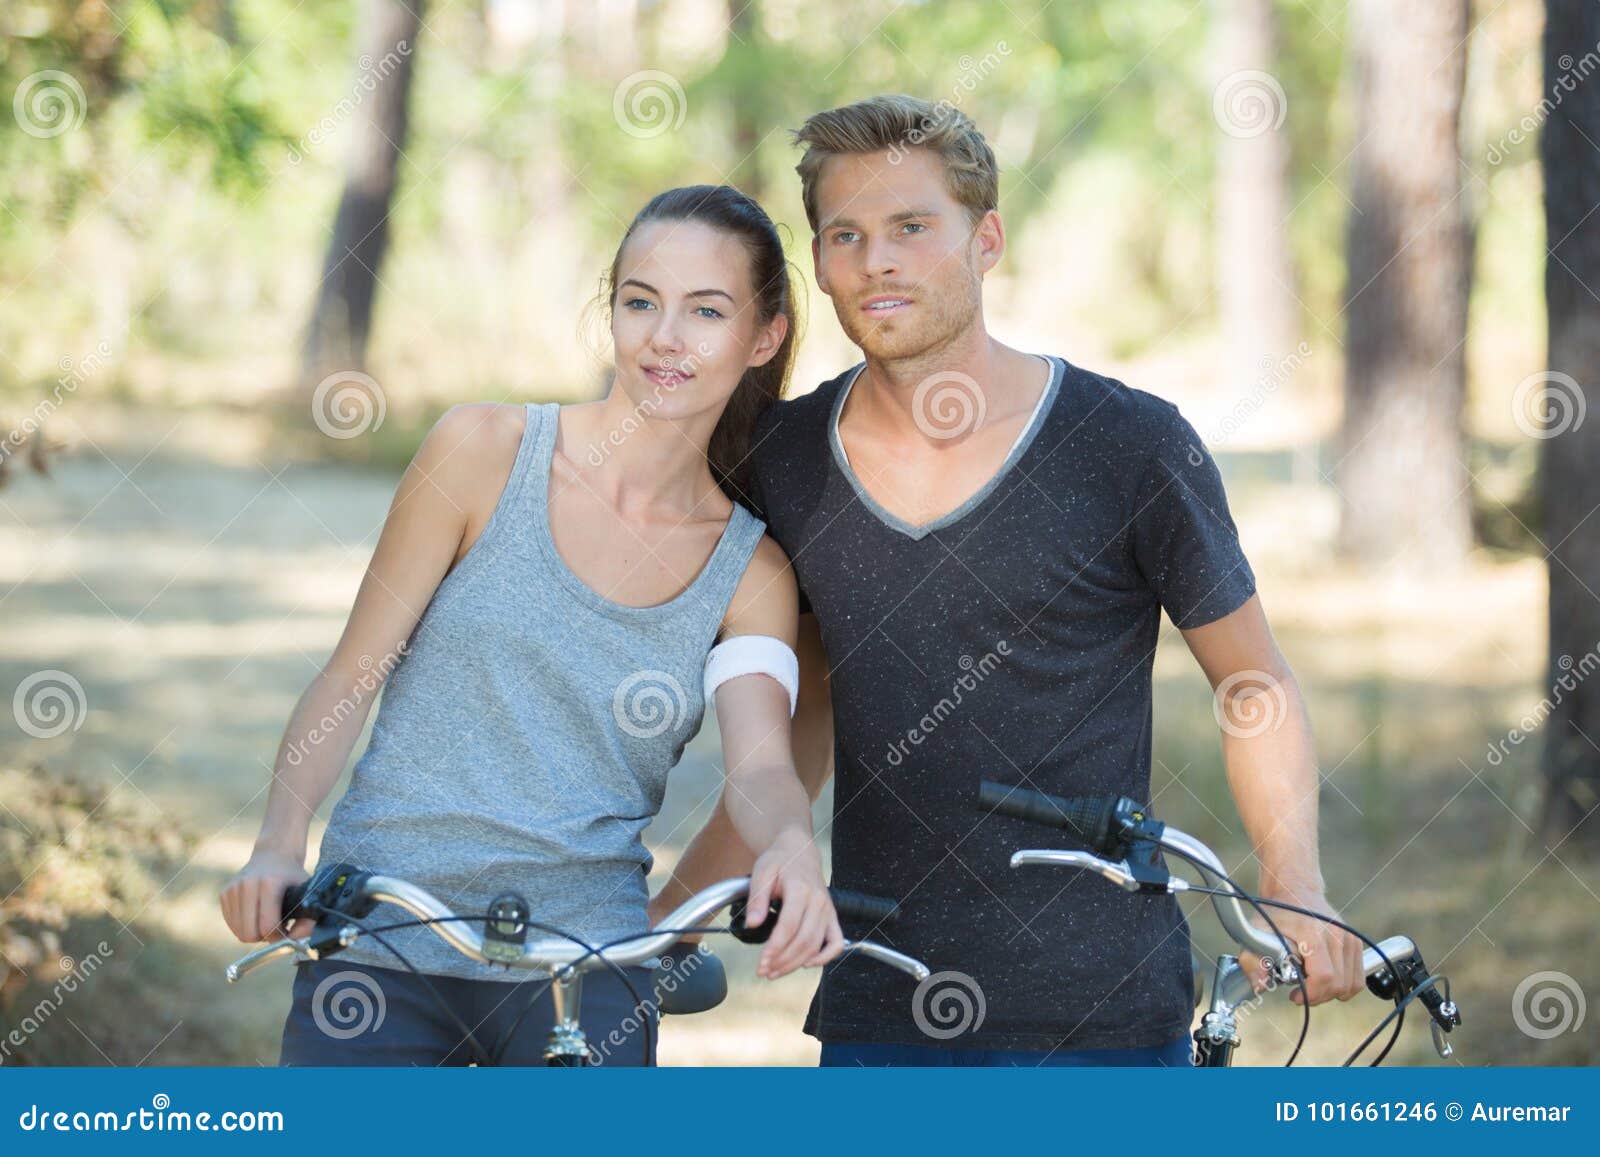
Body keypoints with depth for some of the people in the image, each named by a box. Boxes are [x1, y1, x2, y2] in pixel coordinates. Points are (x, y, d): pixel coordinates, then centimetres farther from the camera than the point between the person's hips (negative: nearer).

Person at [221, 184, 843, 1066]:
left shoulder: (751, 573, 5)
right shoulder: (485, 450, -1)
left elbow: (760, 763, -9)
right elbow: (349, 677, 0)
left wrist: (791, 848, -34)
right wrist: (278, 845, -17)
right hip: (378, 944, -1)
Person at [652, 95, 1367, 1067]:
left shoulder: (1133, 446, -6)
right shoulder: (784, 459, 4)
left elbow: (1256, 688, 4)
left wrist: (1297, 892, -12)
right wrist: (659, 919, 12)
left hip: (1103, 1013, -3)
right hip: (877, 1017, 3)